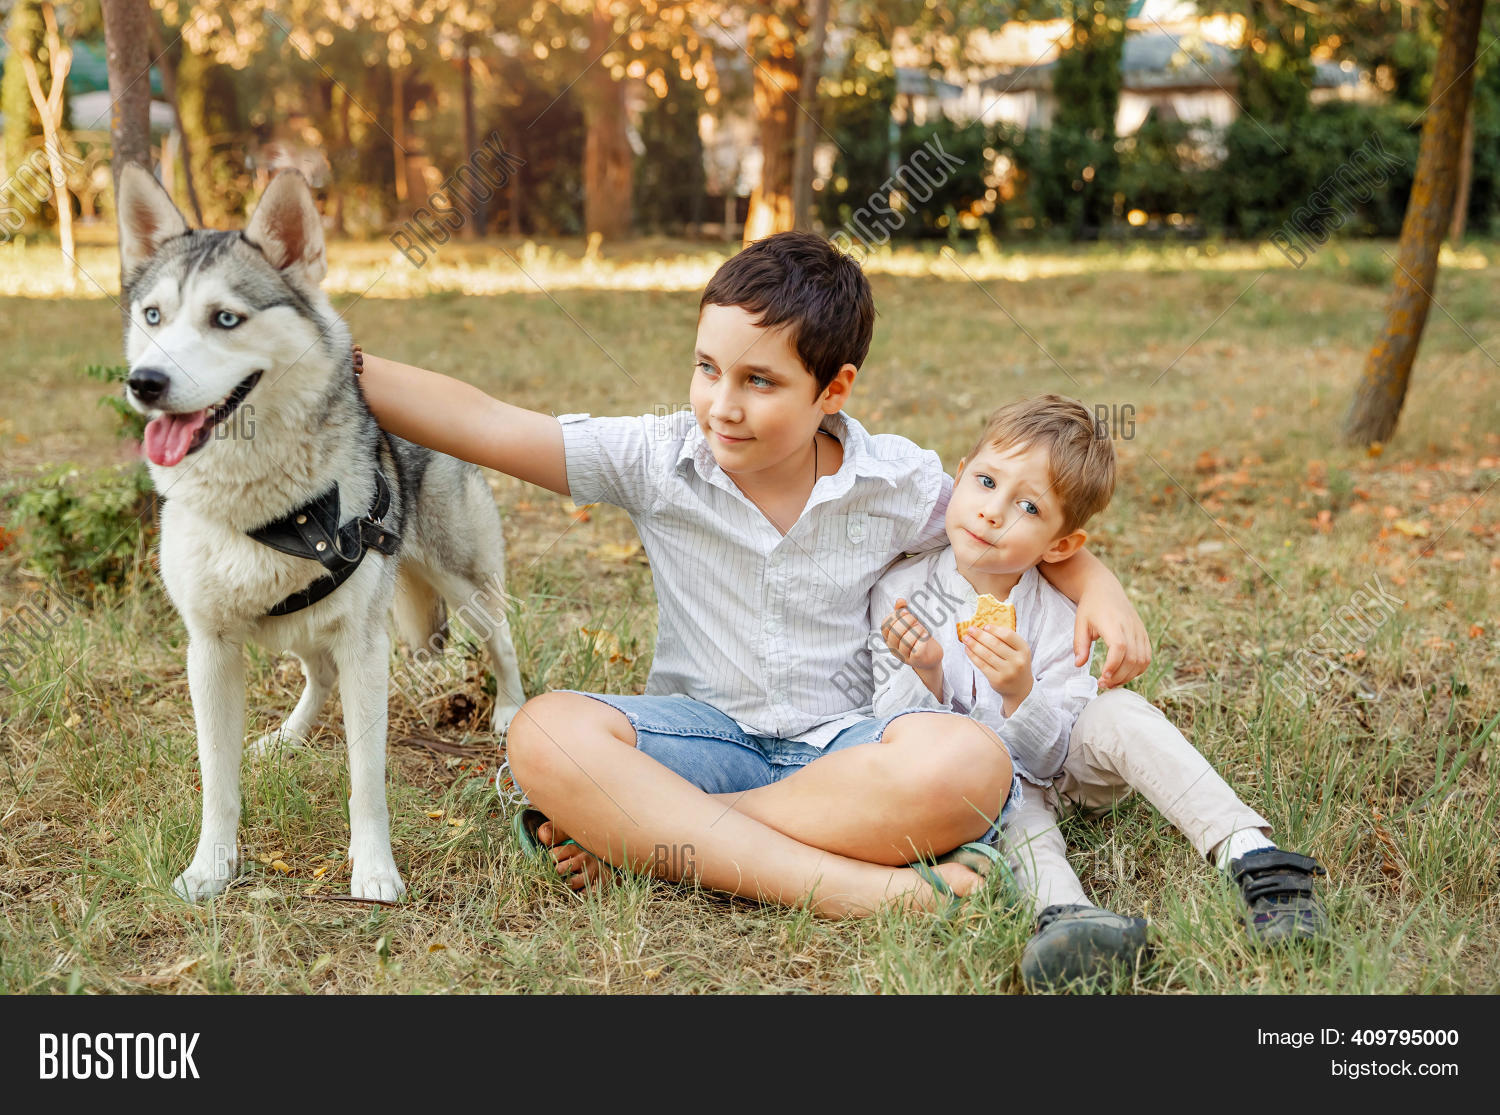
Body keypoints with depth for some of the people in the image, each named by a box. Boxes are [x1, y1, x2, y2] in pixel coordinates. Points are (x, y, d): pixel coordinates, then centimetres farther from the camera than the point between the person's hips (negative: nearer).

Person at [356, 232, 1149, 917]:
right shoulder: (657, 461, -4)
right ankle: (856, 887, -36)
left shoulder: (901, 482, -1)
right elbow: (479, 424, -10)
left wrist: (1100, 590, -5)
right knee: (546, 735, -30)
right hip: (708, 733, 1)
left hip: (843, 743, 0)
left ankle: (640, 836, -27)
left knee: (967, 764, -35)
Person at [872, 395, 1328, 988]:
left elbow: (1047, 760, -17)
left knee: (1118, 712, -27)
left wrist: (1021, 694, -38)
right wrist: (924, 678, -35)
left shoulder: (1058, 615, -17)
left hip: (1044, 765, 1)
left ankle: (1254, 856, -36)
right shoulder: (900, 592, -16)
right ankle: (1063, 911, -57)